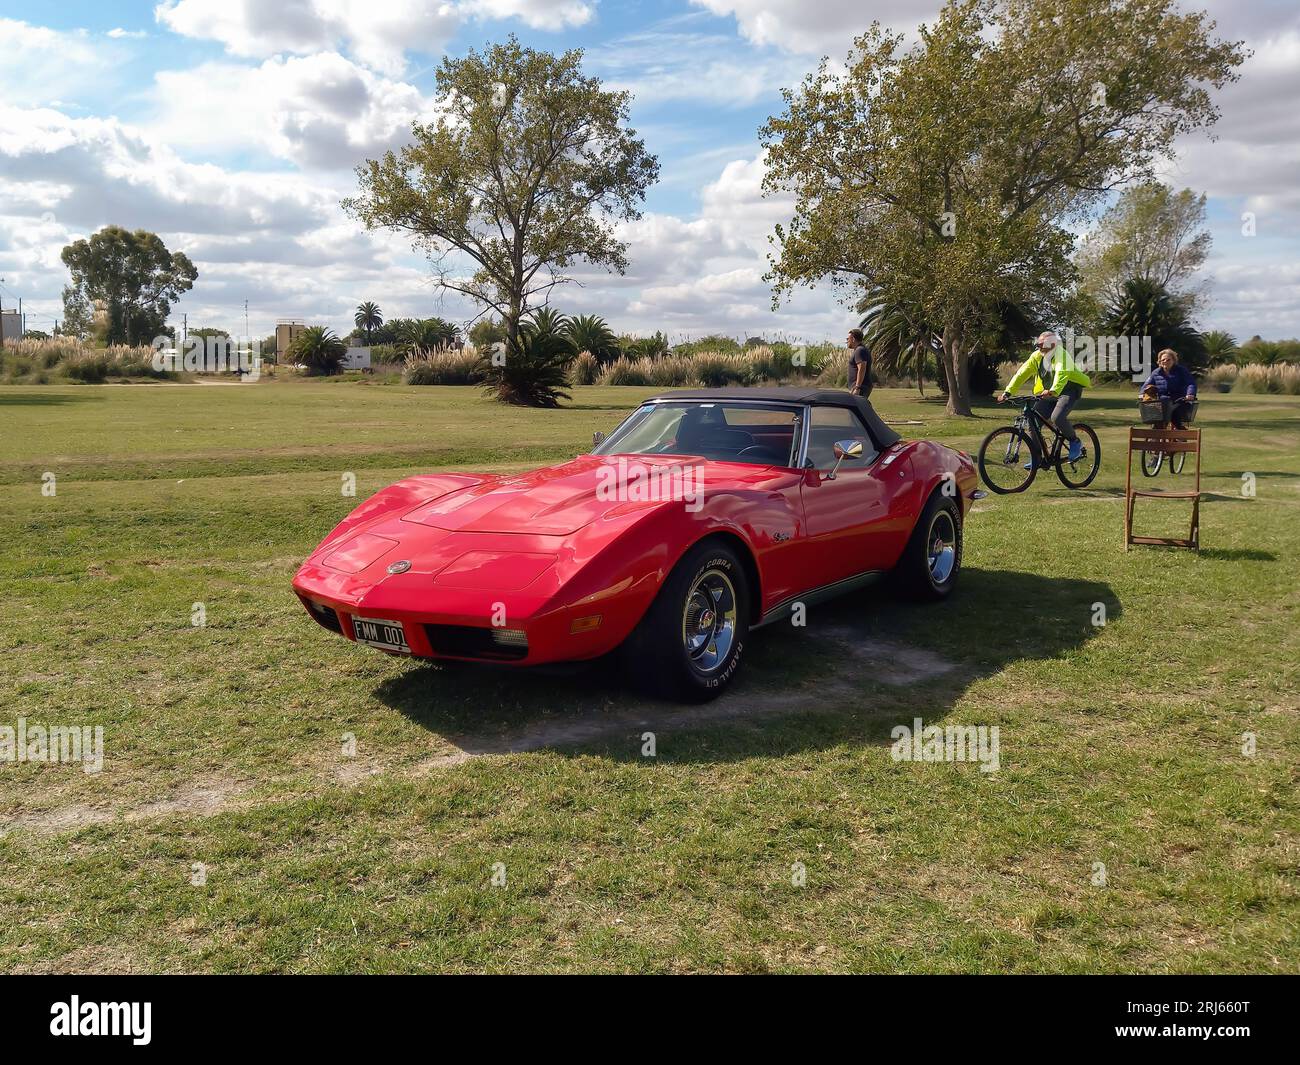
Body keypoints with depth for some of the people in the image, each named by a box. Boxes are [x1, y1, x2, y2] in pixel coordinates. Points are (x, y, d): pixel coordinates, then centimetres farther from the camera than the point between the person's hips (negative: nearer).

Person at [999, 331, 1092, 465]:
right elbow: (1022, 373, -7)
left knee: (1056, 417, -30)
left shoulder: (1061, 355, -20)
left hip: (1069, 391, -6)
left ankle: (1076, 443, -3)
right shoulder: (1036, 356, -2)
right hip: (1048, 394, 7)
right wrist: (1007, 392, -19)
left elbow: (1062, 374, -38)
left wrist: (1053, 391, -56)